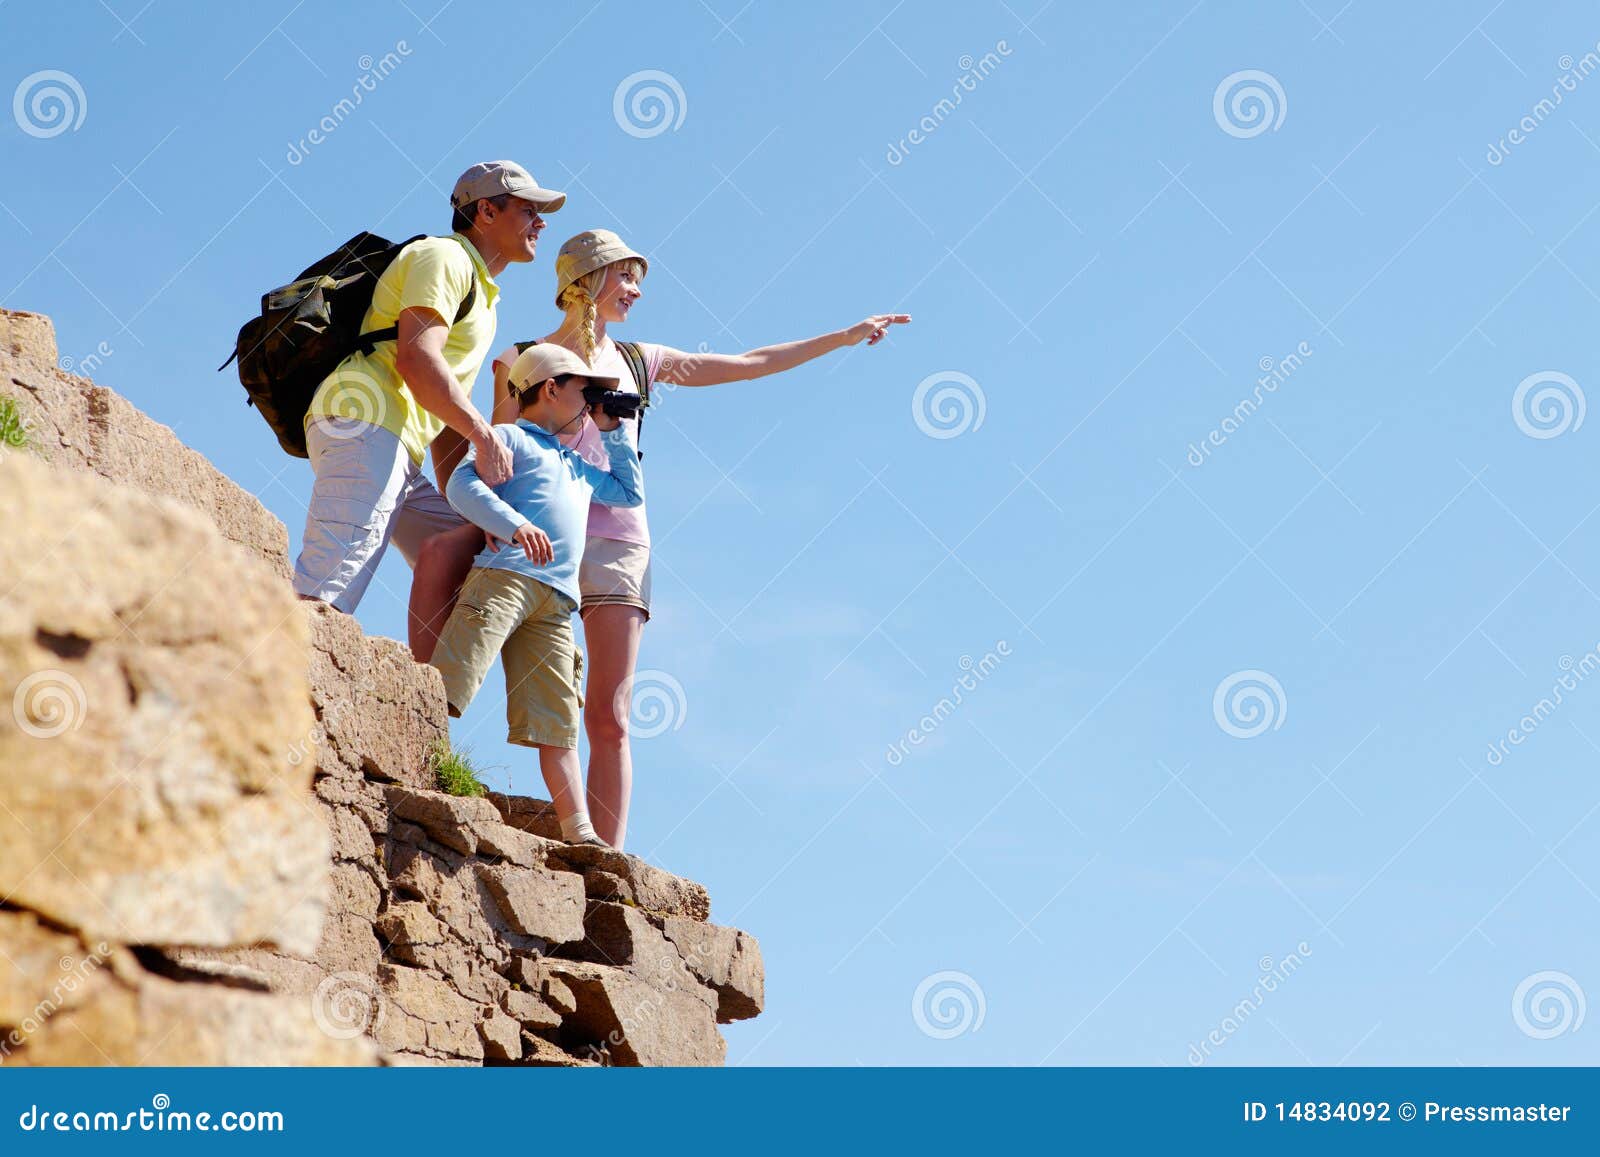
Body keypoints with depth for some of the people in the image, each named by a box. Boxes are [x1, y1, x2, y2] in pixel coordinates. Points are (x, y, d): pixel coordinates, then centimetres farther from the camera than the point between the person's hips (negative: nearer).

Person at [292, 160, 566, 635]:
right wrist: (485, 434, -17)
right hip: (365, 422, -10)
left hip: (401, 460, 10)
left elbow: (448, 425, 29)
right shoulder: (443, 257, 2)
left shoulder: (482, 295, 32)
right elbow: (416, 359, -15)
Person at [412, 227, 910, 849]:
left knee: (610, 718, -7)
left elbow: (749, 364, 25)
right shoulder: (521, 360, 12)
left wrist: (846, 335, 26)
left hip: (616, 538, 2)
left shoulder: (638, 361, 22)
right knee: (440, 554, -34)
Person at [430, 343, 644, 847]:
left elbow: (631, 492, 49)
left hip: (556, 600, 6)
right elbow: (462, 484, -5)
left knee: (557, 725, -1)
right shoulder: (510, 438, 12)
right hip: (505, 574, -6)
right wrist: (515, 525, -21)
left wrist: (614, 432, 39)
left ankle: (580, 835, -7)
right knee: (444, 686, -21)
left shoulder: (578, 466, 36)